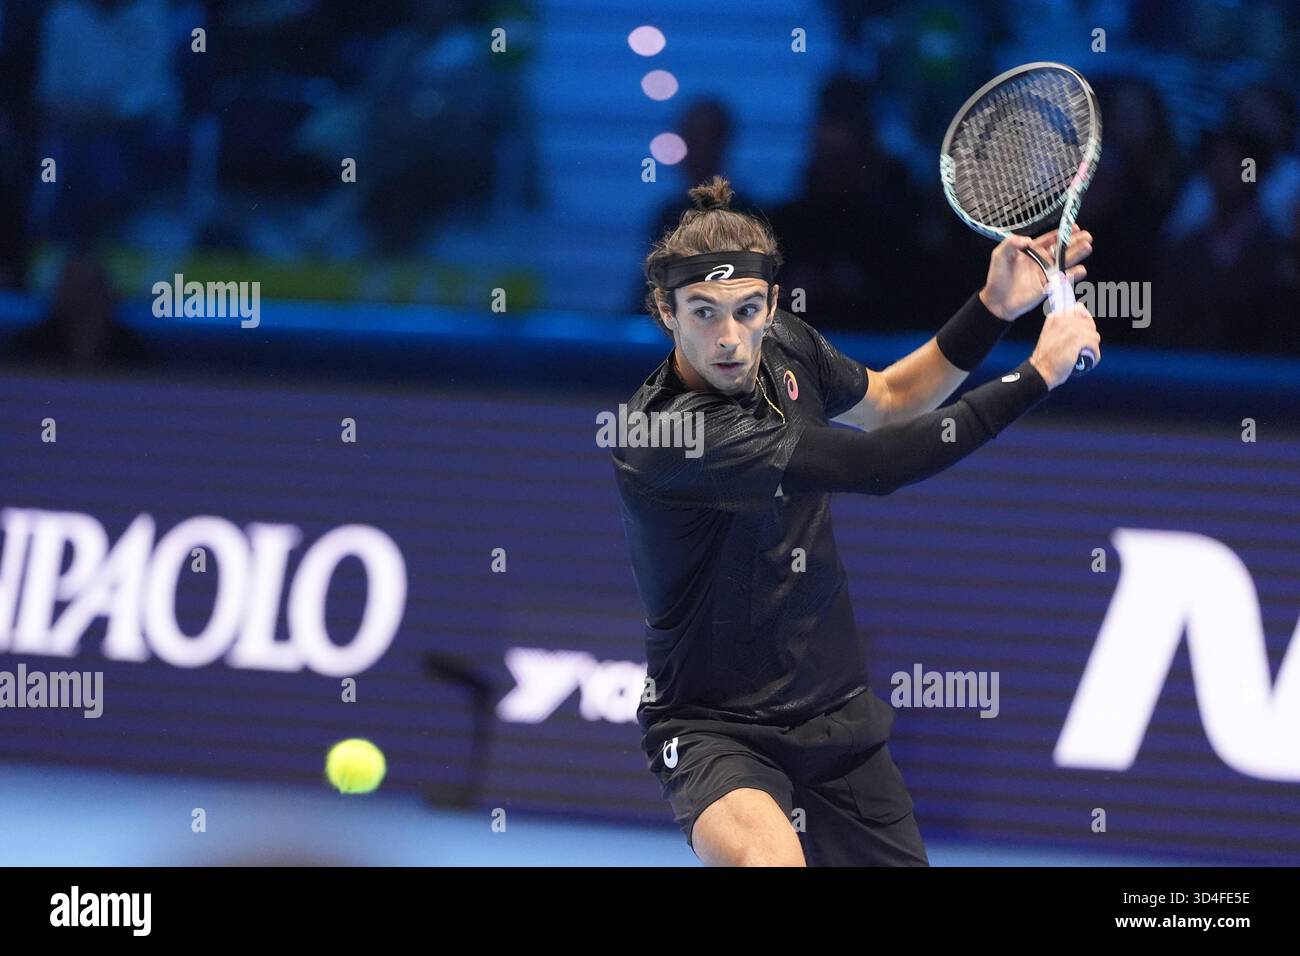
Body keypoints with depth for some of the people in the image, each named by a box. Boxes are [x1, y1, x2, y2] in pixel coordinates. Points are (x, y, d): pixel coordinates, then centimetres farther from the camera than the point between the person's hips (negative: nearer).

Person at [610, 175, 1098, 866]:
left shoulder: (785, 347, -3)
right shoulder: (658, 438, -28)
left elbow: (888, 399, 21)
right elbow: (876, 465, -28)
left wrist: (994, 308, 5)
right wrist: (1038, 374, -21)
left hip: (837, 713, 8)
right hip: (713, 731, -8)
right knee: (767, 859, -37)